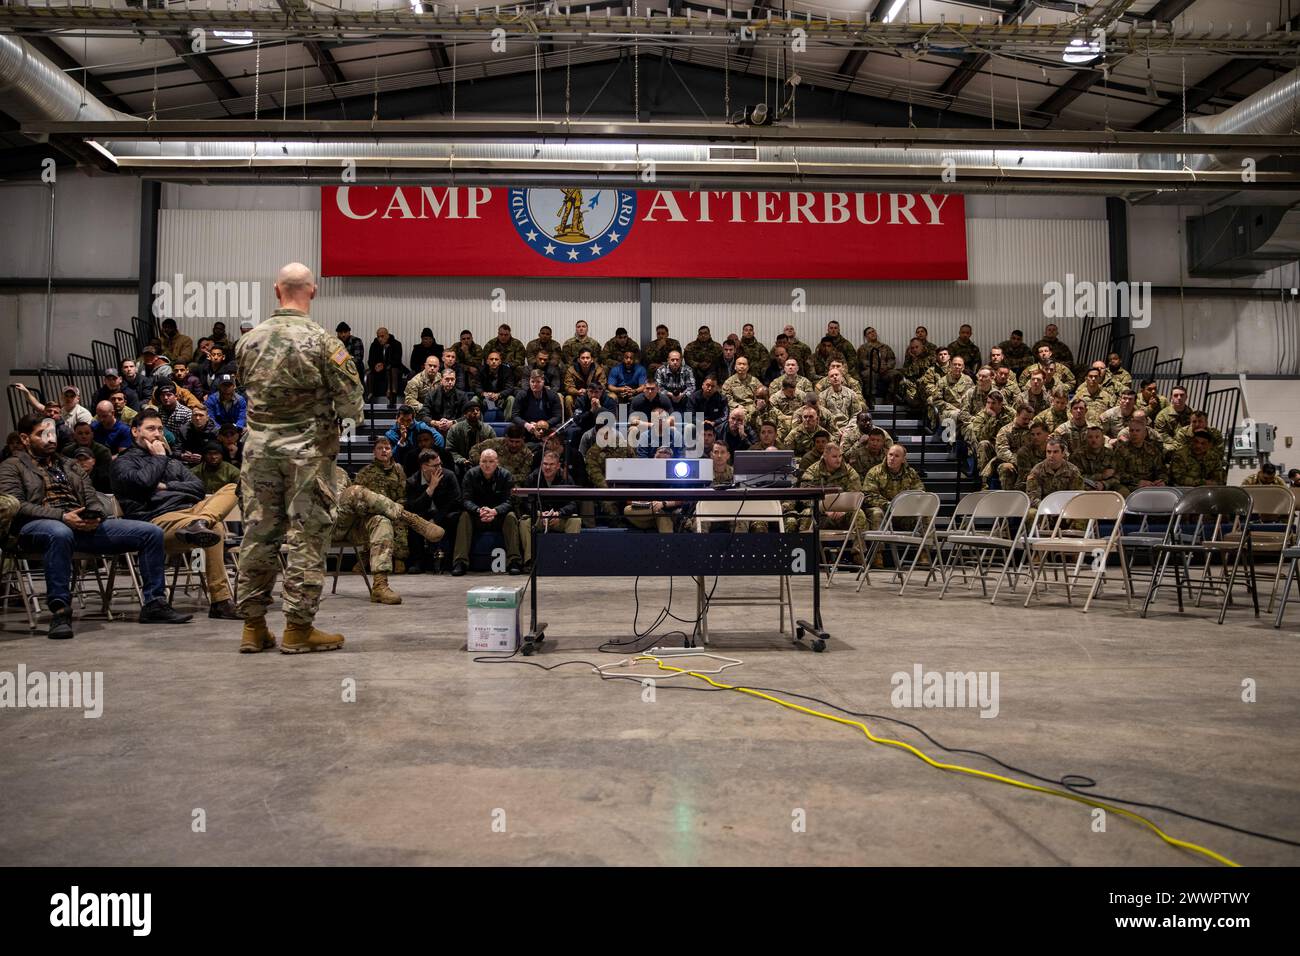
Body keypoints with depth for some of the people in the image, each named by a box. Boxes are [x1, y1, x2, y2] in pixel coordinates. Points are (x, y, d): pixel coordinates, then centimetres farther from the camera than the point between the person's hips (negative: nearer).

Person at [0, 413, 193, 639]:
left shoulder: (71, 467, 30)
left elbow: (92, 499, 19)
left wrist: (95, 516, -7)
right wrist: (62, 516, -18)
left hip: (85, 525, 6)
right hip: (38, 525, -5)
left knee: (152, 532, -9)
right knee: (60, 533, -45)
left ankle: (154, 603, -7)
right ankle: (59, 611, -40)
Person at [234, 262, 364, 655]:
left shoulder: (249, 340, 5)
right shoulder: (321, 340, -10)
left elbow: (245, 388, 14)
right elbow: (350, 400, -11)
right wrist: (349, 415, 10)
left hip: (260, 446, 5)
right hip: (309, 448, -5)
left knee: (258, 533, 10)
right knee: (306, 535, 1)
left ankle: (253, 626, 17)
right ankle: (298, 627, 5)